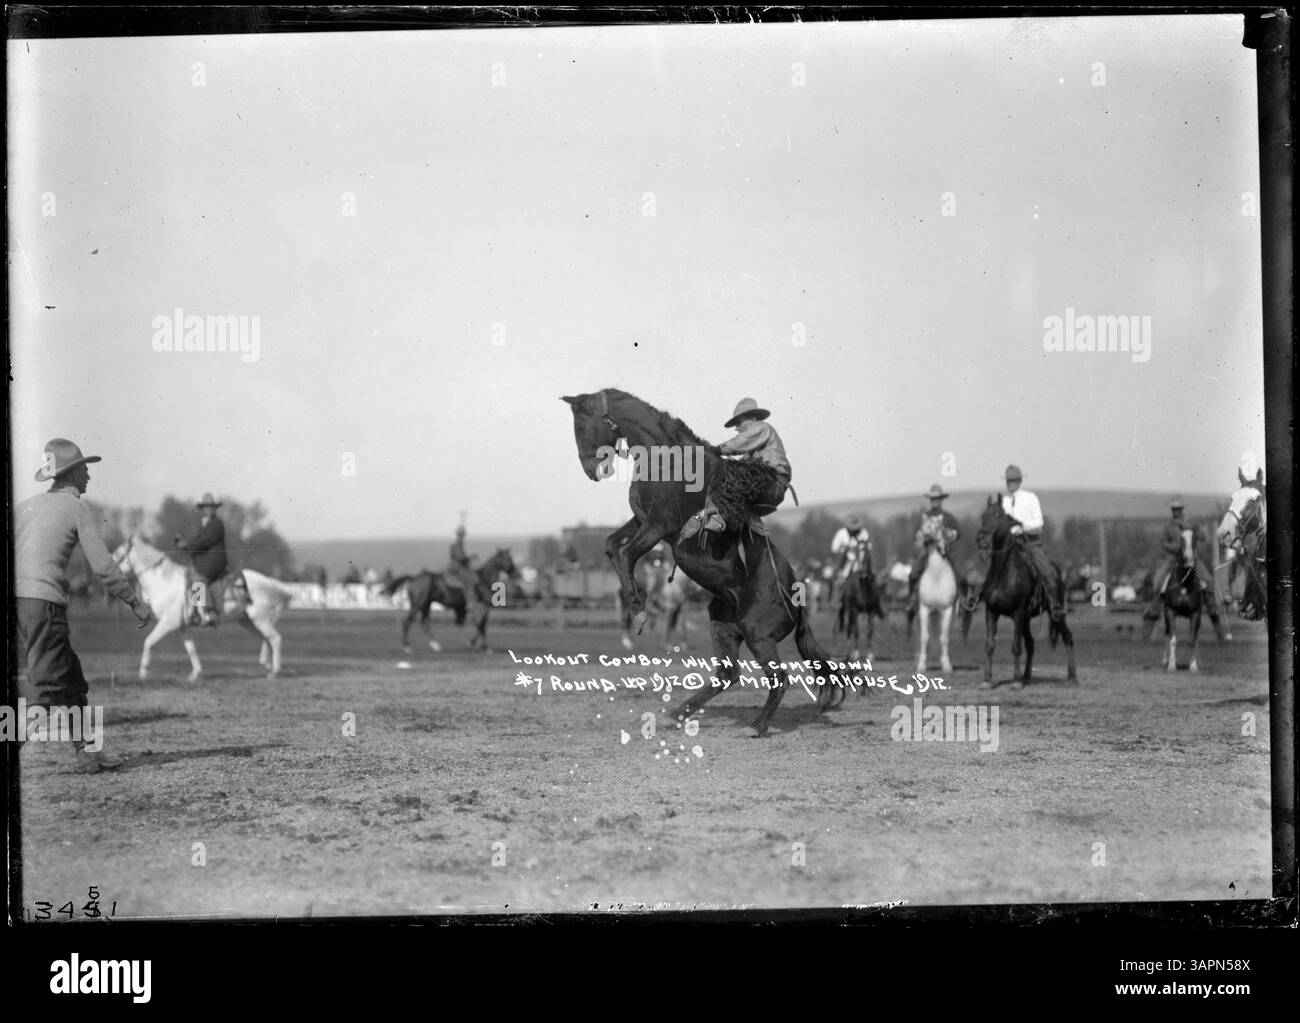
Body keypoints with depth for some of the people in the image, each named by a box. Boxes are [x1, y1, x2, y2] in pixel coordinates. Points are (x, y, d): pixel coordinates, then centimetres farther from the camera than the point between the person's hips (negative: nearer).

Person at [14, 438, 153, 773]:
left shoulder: (25, 506, 20)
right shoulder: (76, 508, 1)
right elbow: (102, 566, -3)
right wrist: (135, 603, 4)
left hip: (16, 597, 7)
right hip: (43, 599, -7)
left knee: (71, 678, 14)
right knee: (50, 684, -8)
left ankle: (85, 753, 16)